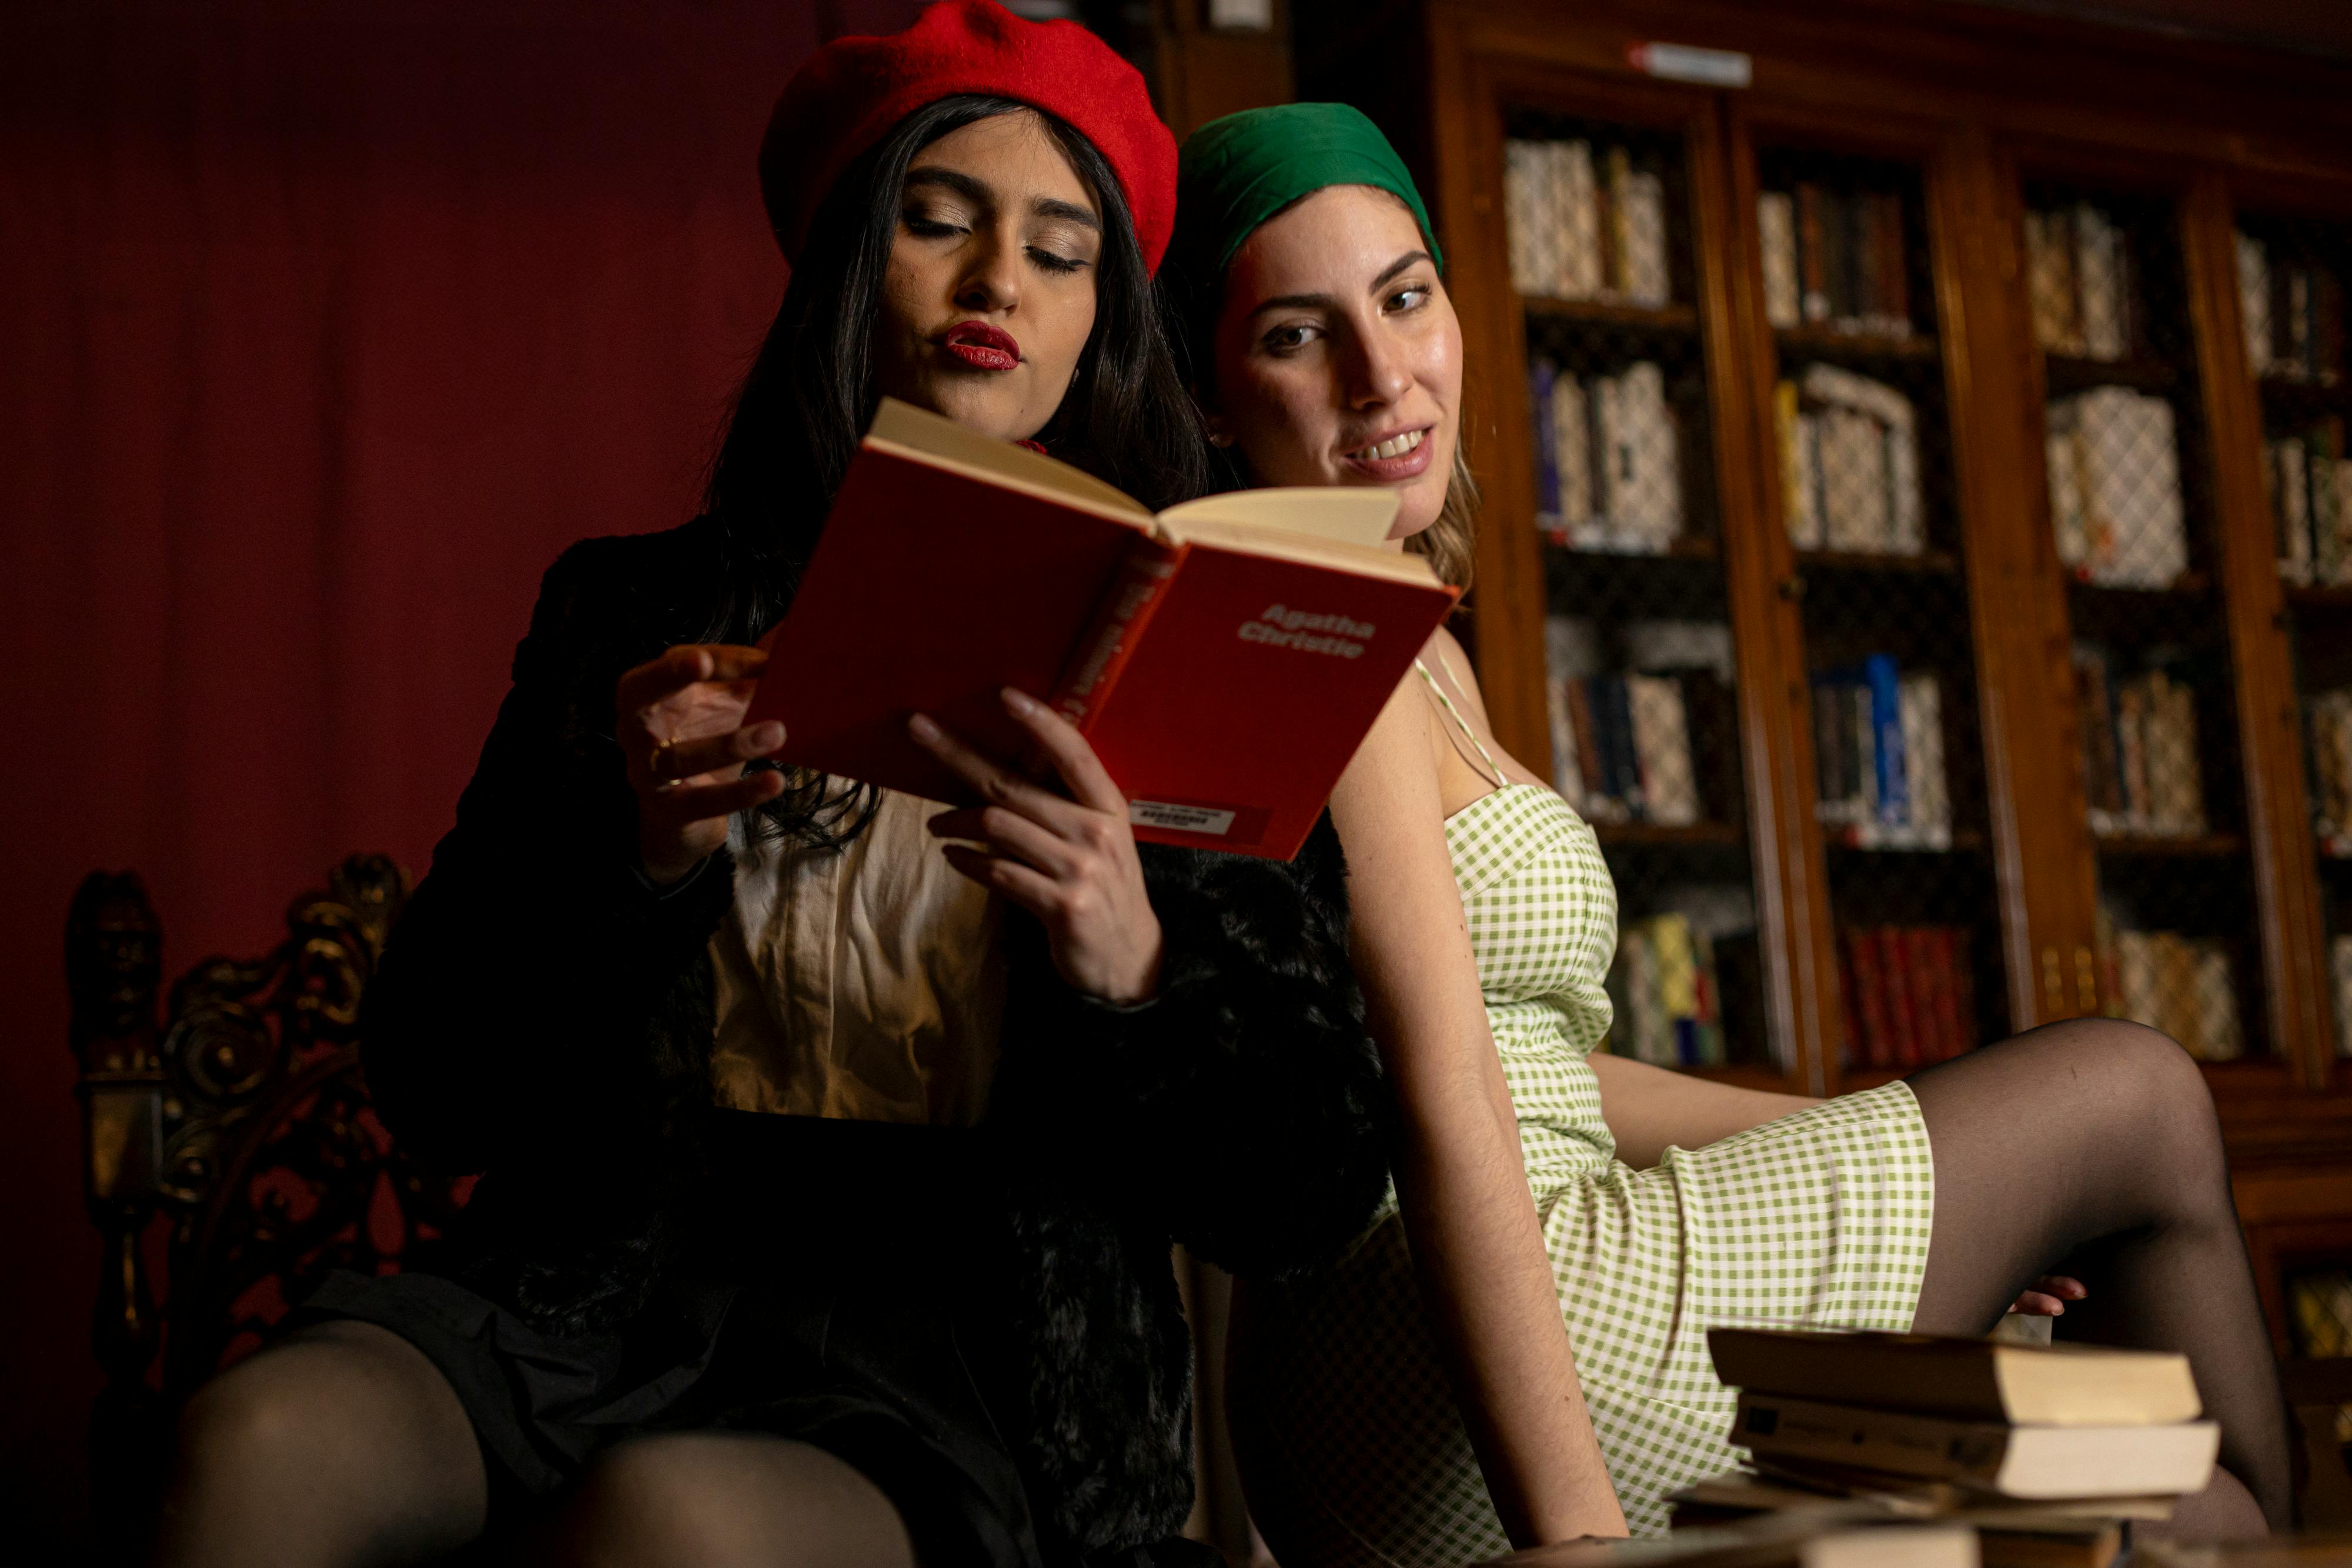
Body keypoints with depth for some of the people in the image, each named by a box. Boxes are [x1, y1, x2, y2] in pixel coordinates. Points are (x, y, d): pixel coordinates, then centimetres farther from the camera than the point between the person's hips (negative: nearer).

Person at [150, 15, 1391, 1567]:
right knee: (267, 1437, -29)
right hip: (607, 1282, 2)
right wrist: (638, 859, -11)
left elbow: (1313, 1196, 2)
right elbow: (432, 1087, 7)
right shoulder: (633, 615, 11)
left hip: (973, 1349, -2)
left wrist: (1134, 972, -17)